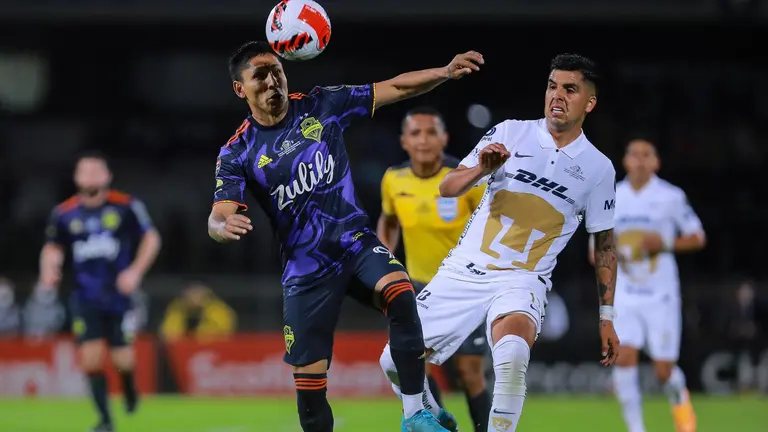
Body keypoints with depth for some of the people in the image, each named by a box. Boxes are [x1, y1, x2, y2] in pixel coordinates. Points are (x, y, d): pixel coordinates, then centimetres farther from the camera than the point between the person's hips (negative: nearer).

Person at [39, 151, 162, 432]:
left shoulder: (126, 207, -5)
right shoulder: (64, 213, 3)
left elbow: (151, 238, 1)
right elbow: (53, 247, 15)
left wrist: (136, 271, -11)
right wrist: (49, 269, -7)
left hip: (119, 293, -2)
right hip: (86, 299, 2)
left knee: (122, 359, -3)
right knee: (91, 357, -9)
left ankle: (129, 388, 35)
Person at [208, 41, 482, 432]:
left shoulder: (321, 106, 2)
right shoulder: (237, 153, -2)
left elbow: (395, 88, 4)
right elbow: (217, 218, -11)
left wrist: (445, 72, -11)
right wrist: (223, 227, -36)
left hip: (356, 241, 0)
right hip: (306, 266, 0)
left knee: (400, 295, -31)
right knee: (308, 382, -4)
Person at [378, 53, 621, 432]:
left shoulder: (598, 168, 0)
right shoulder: (510, 133, 1)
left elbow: (604, 244, 8)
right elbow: (446, 188, 0)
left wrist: (606, 318, 6)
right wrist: (481, 169, -21)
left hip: (521, 281, -3)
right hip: (463, 272, 3)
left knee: (512, 352, -36)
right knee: (396, 361, 2)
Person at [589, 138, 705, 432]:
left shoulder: (671, 197, -3)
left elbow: (697, 237, 2)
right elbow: (596, 250, 13)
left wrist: (666, 244, -16)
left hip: (660, 296, -2)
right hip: (623, 295, 2)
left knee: (664, 370, 0)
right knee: (625, 357, -17)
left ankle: (680, 401, 34)